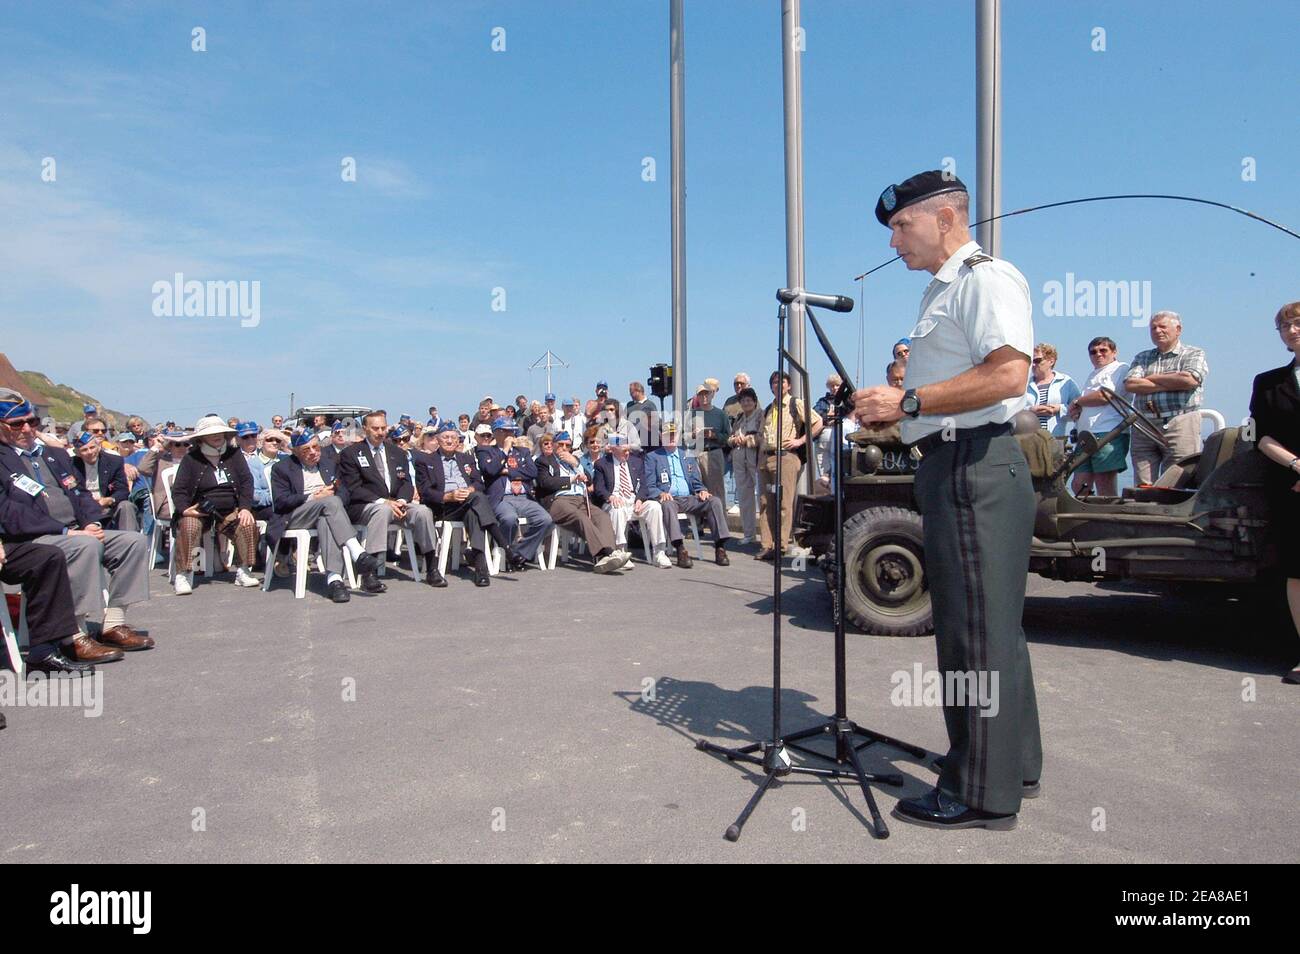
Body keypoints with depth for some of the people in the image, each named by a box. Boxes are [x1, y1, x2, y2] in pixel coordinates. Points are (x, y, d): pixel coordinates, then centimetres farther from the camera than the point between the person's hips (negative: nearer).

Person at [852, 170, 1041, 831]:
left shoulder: (986, 277, -9)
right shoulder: (942, 289, 22)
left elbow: (1008, 375, -23)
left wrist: (908, 401, -19)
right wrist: (890, 414, 14)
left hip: (975, 469, -10)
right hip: (952, 468, 10)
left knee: (975, 631, -4)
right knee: (990, 626, 17)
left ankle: (982, 792, 7)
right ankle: (1013, 764, 31)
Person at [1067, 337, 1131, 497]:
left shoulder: (1120, 369, 3)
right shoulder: (1093, 375, 30)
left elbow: (1105, 396, -11)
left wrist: (1077, 402, 3)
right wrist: (1077, 411, 5)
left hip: (1109, 433, -8)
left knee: (1105, 485, -10)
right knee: (1079, 485, 2)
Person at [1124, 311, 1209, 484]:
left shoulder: (1194, 354, 10)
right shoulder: (1141, 358, 20)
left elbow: (1190, 379, -12)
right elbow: (1130, 384, 1)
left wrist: (1153, 377, 1)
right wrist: (1171, 385, -5)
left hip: (1179, 426, -3)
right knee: (1143, 488, -1)